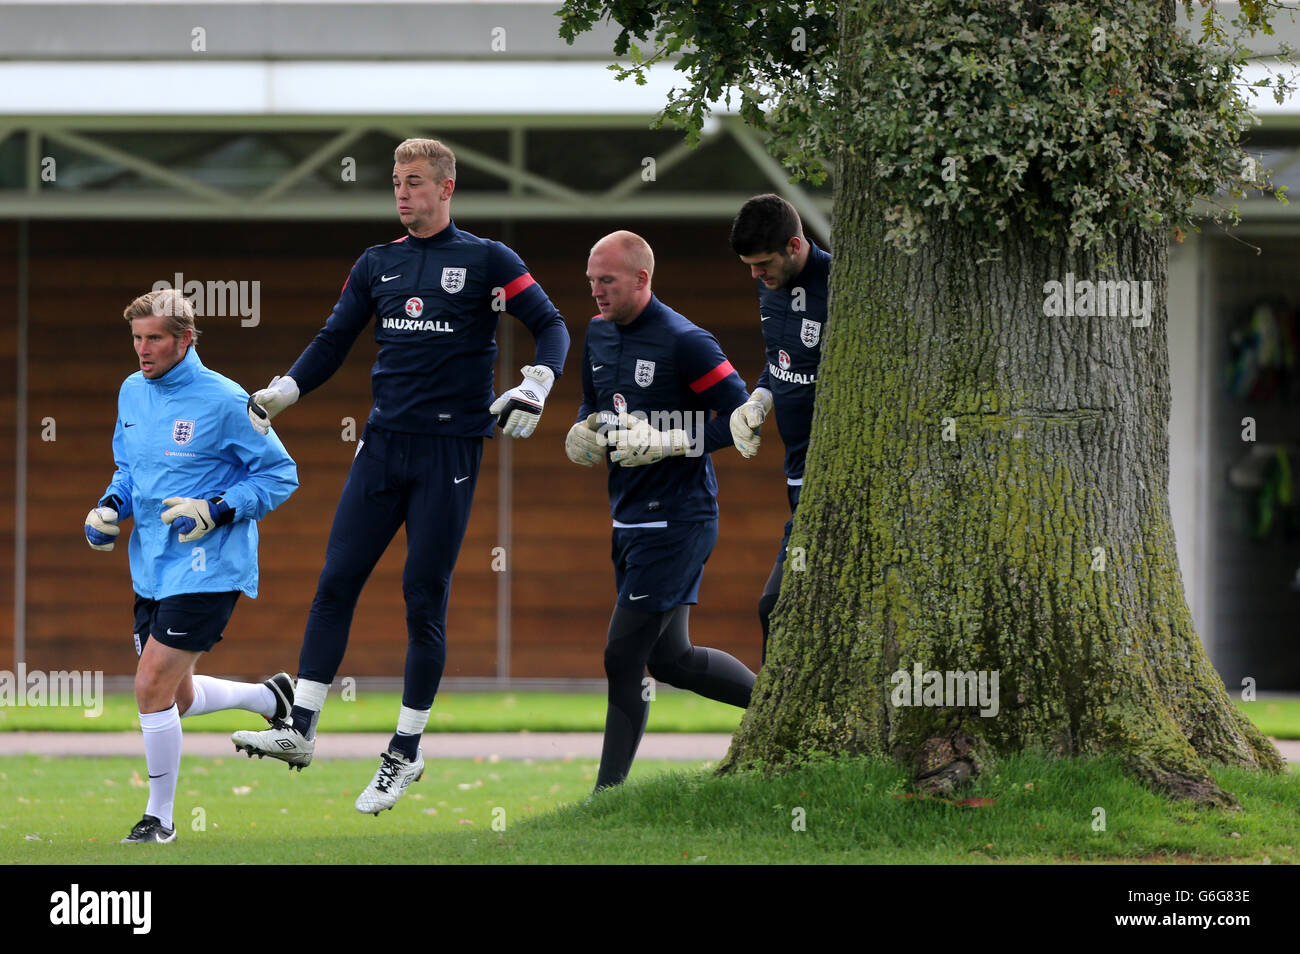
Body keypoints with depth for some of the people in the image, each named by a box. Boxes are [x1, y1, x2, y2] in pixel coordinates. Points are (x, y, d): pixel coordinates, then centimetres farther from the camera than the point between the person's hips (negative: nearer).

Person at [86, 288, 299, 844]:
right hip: (151, 569, 8)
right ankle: (271, 697, 40)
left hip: (206, 569, -8)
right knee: (173, 698, 14)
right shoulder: (132, 392, 8)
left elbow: (280, 474, -7)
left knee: (152, 687, -13)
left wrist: (217, 512, -18)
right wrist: (110, 507, 3)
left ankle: (159, 817, 1)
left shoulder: (223, 401, -13)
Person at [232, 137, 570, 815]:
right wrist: (277, 395, 6)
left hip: (450, 451, -4)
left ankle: (406, 753, 6)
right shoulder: (377, 264, 13)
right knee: (336, 582, -3)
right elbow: (333, 343, 17)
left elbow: (550, 326, 1)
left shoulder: (487, 261, 1)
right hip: (383, 442, 4)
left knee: (424, 599, -2)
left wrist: (535, 388, -15)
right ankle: (299, 731, -2)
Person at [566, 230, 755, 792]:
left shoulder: (684, 343, -16)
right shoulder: (599, 334, 9)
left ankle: (609, 794, -1)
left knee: (623, 656, -8)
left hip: (676, 521, -9)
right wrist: (584, 433, 1)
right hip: (630, 517, 9)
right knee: (669, 658, 15)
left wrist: (665, 443, -22)